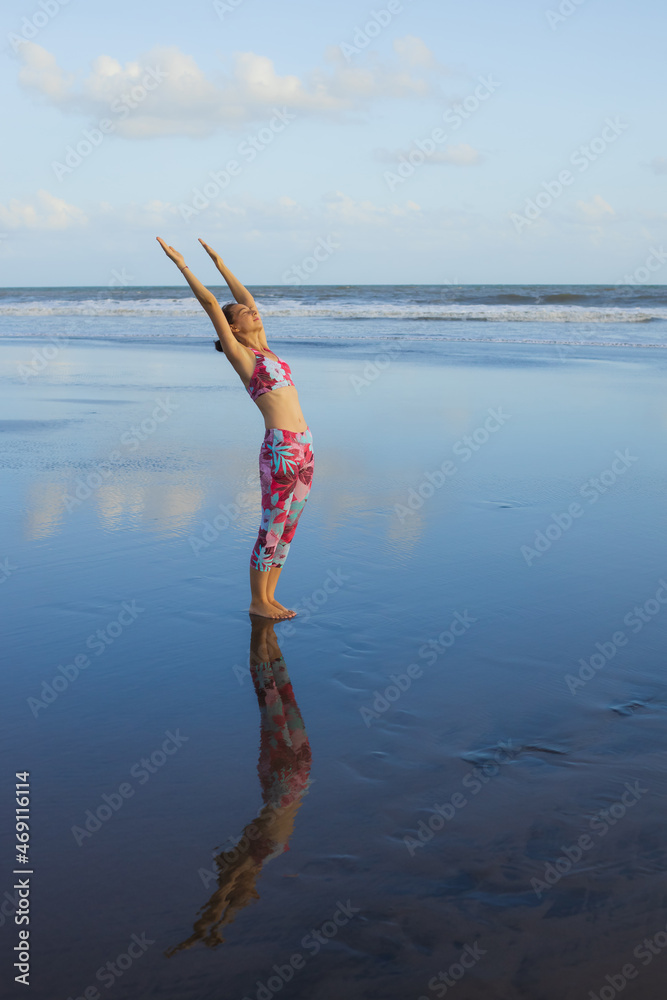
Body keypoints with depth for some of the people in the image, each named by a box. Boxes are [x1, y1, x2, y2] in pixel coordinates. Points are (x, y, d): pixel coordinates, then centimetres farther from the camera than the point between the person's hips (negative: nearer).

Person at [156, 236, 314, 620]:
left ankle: (269, 596, 22)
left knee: (288, 528, 12)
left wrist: (219, 263, 29)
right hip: (280, 449, -8)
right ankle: (257, 602, 12)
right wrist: (182, 264, -2)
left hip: (304, 447, 8)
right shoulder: (239, 354, -2)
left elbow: (245, 297, 25)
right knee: (273, 528, 0)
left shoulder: (262, 348, 17)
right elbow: (211, 303, -4)